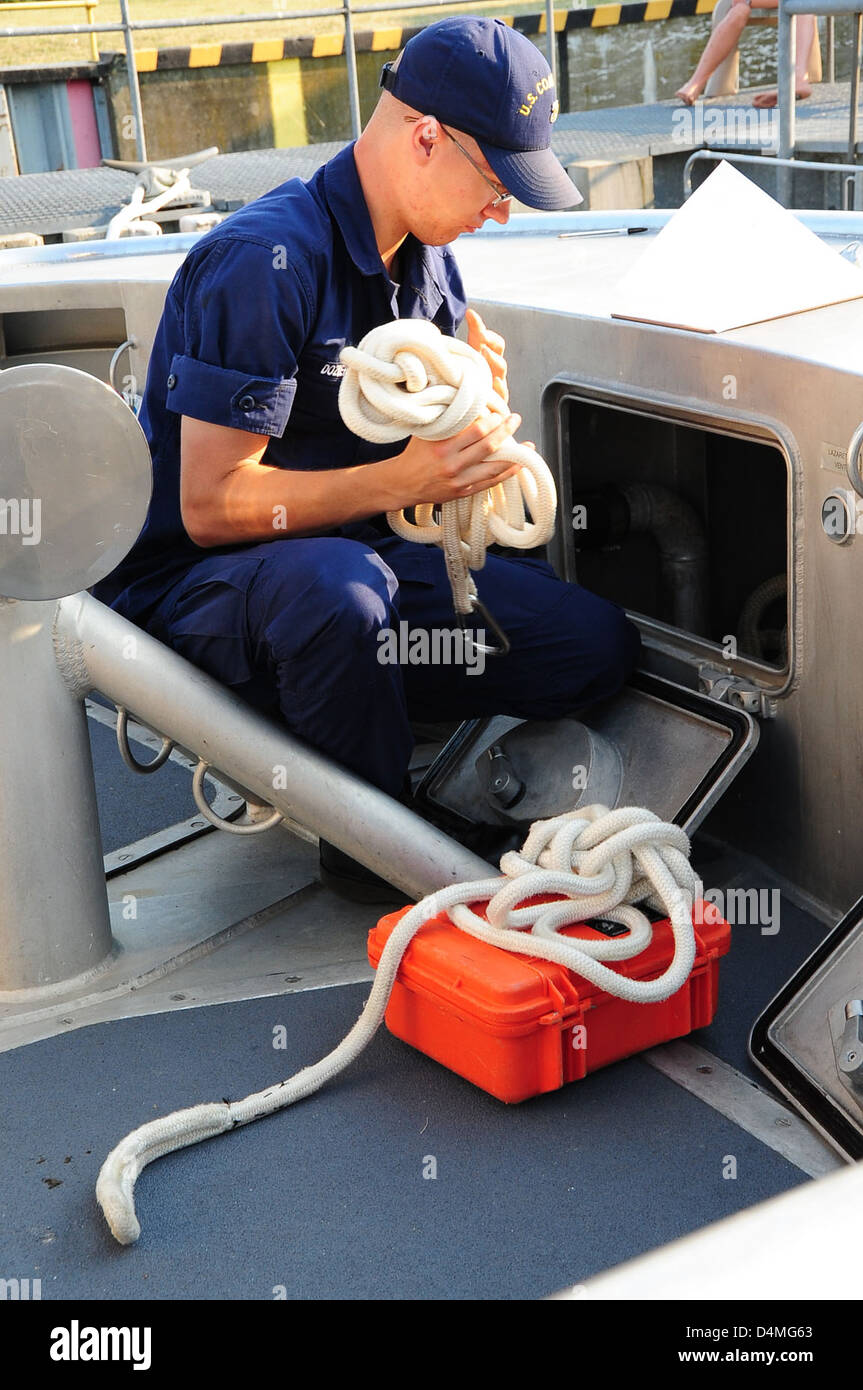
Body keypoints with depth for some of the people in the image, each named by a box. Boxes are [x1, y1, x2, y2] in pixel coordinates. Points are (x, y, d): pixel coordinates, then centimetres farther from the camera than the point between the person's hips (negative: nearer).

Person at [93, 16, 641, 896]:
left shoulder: (426, 259, 7)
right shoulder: (265, 262, -20)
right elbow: (210, 505, -23)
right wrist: (404, 478, -30)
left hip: (357, 565, 8)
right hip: (193, 590, -7)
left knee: (597, 643, -7)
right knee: (335, 583, -42)